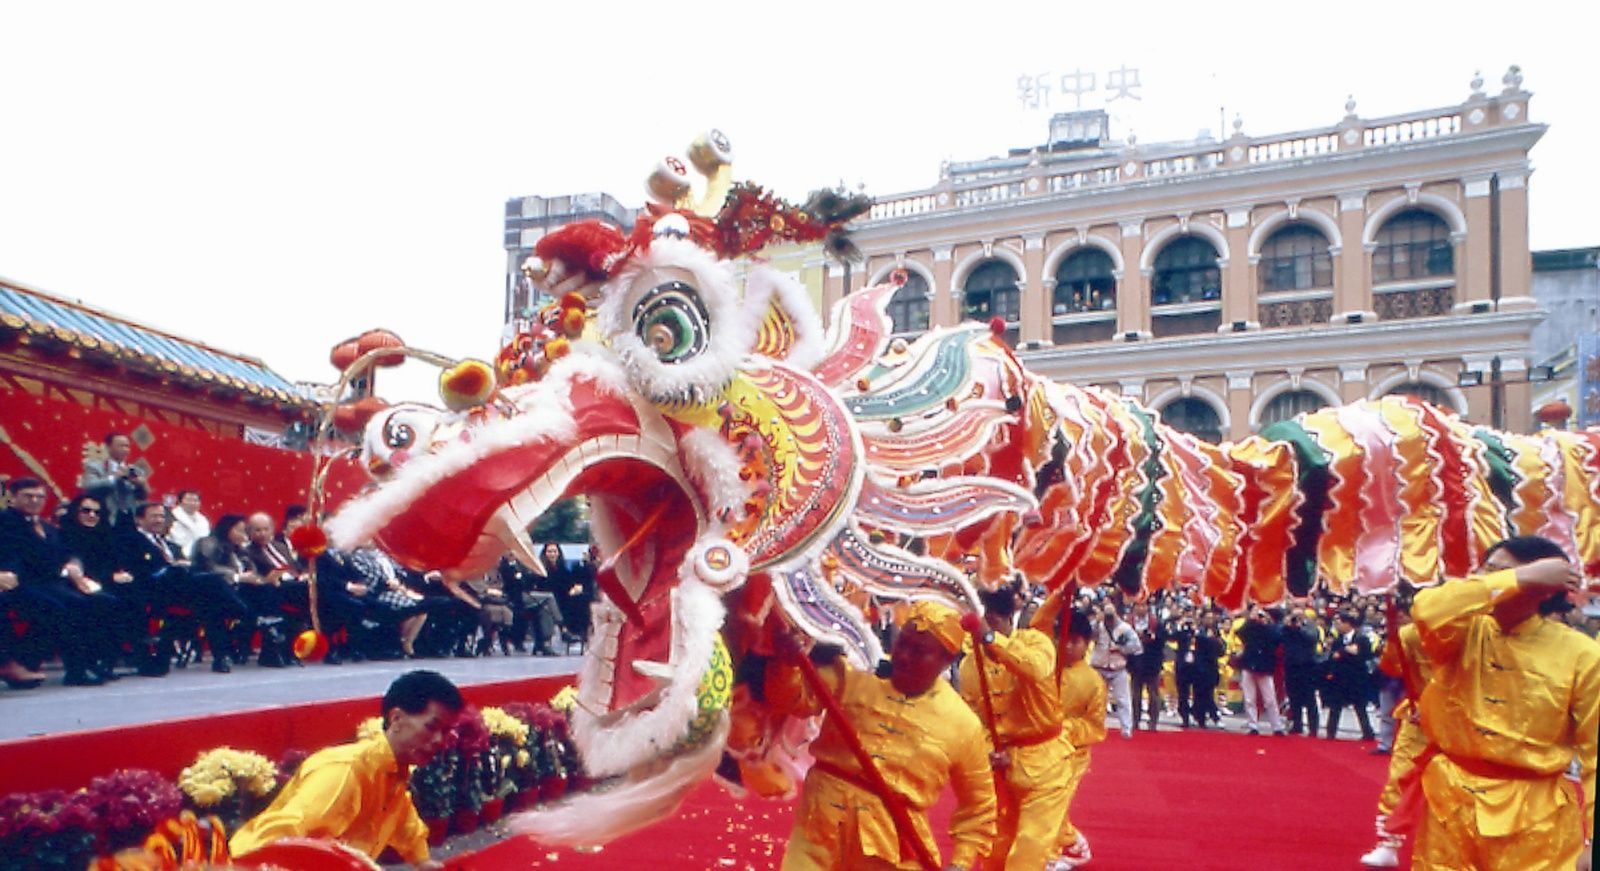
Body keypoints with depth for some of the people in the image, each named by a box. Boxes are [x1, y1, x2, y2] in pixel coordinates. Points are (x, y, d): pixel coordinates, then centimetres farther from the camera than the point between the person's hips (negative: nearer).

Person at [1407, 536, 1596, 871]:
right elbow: (1427, 610, -27)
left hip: (1535, 819, -1)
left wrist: (1591, 841, -4)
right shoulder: (1467, 633, -3)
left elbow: (1594, 753, -3)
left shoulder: (1580, 654, -6)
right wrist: (1519, 578, -26)